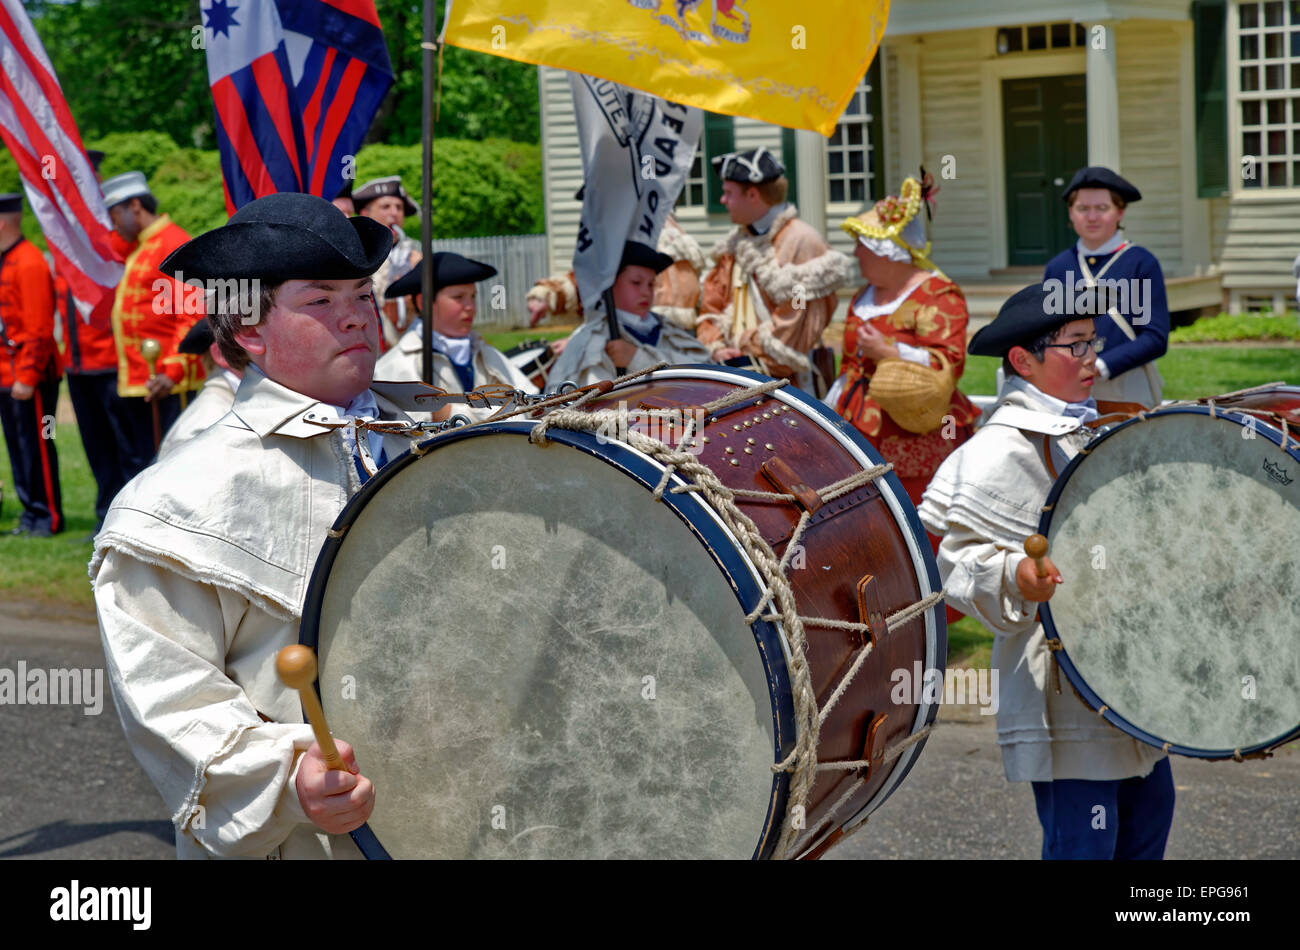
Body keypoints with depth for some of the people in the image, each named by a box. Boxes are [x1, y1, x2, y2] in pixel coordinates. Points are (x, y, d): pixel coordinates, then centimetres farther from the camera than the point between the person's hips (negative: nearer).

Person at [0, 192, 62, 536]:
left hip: (30, 378, -9)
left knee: (36, 444, -4)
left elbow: (39, 329, -18)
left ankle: (49, 517, 3)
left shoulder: (29, 264, -14)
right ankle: (32, 512, 18)